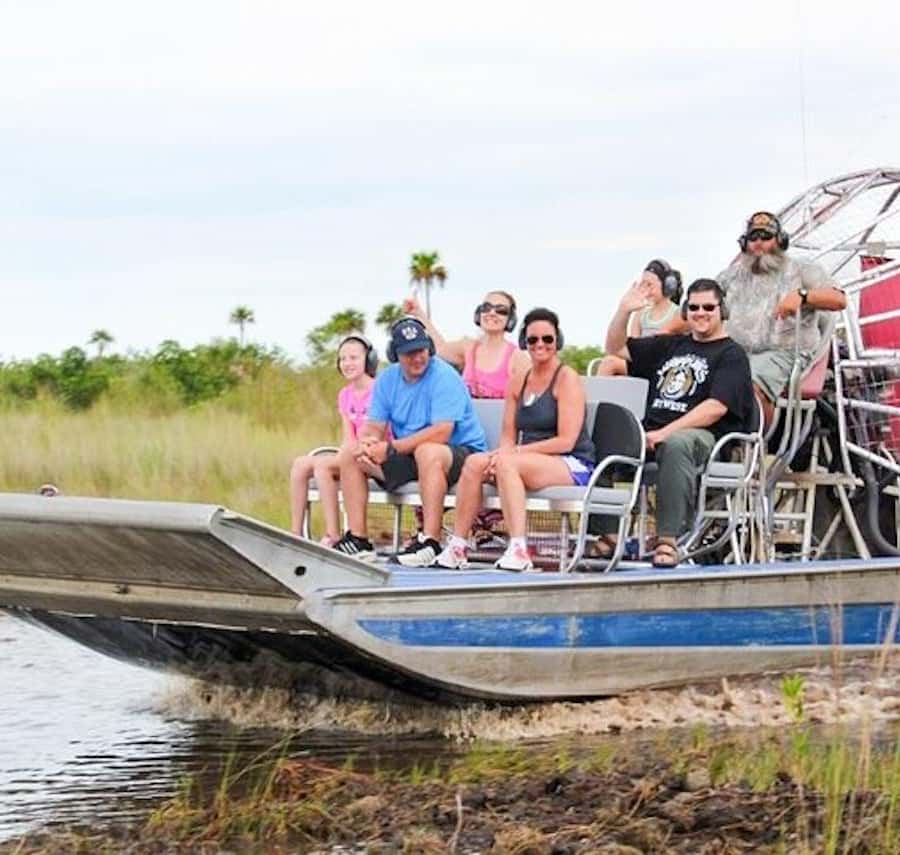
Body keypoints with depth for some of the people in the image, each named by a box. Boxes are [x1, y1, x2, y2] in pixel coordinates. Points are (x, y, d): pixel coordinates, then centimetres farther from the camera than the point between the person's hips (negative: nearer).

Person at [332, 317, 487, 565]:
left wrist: (390, 448, -26)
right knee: (350, 454, -1)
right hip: (409, 453, 8)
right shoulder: (387, 379, 5)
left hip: (461, 452, -8)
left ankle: (430, 542, -39)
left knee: (427, 452, -41)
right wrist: (367, 443, -22)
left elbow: (441, 433, -27)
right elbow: (374, 426, 4)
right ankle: (358, 540, -4)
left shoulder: (444, 377, -18)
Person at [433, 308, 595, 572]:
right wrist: (501, 454, -11)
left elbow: (566, 441, -14)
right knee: (475, 462, -18)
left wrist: (515, 452, -17)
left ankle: (518, 550, -40)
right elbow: (508, 436, 13)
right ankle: (457, 546, -19)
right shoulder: (518, 381, 15)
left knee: (507, 463, -33)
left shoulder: (567, 379, -6)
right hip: (530, 460, 6)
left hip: (574, 466, -6)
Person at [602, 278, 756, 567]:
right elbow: (616, 348, 32)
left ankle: (669, 540, -45)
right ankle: (604, 532, -22)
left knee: (676, 444, -41)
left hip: (702, 435, -6)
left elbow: (716, 407, -9)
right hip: (652, 431, 6)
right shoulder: (670, 346, 27)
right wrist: (624, 311, 12)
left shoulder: (731, 354, 6)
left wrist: (666, 432, -18)